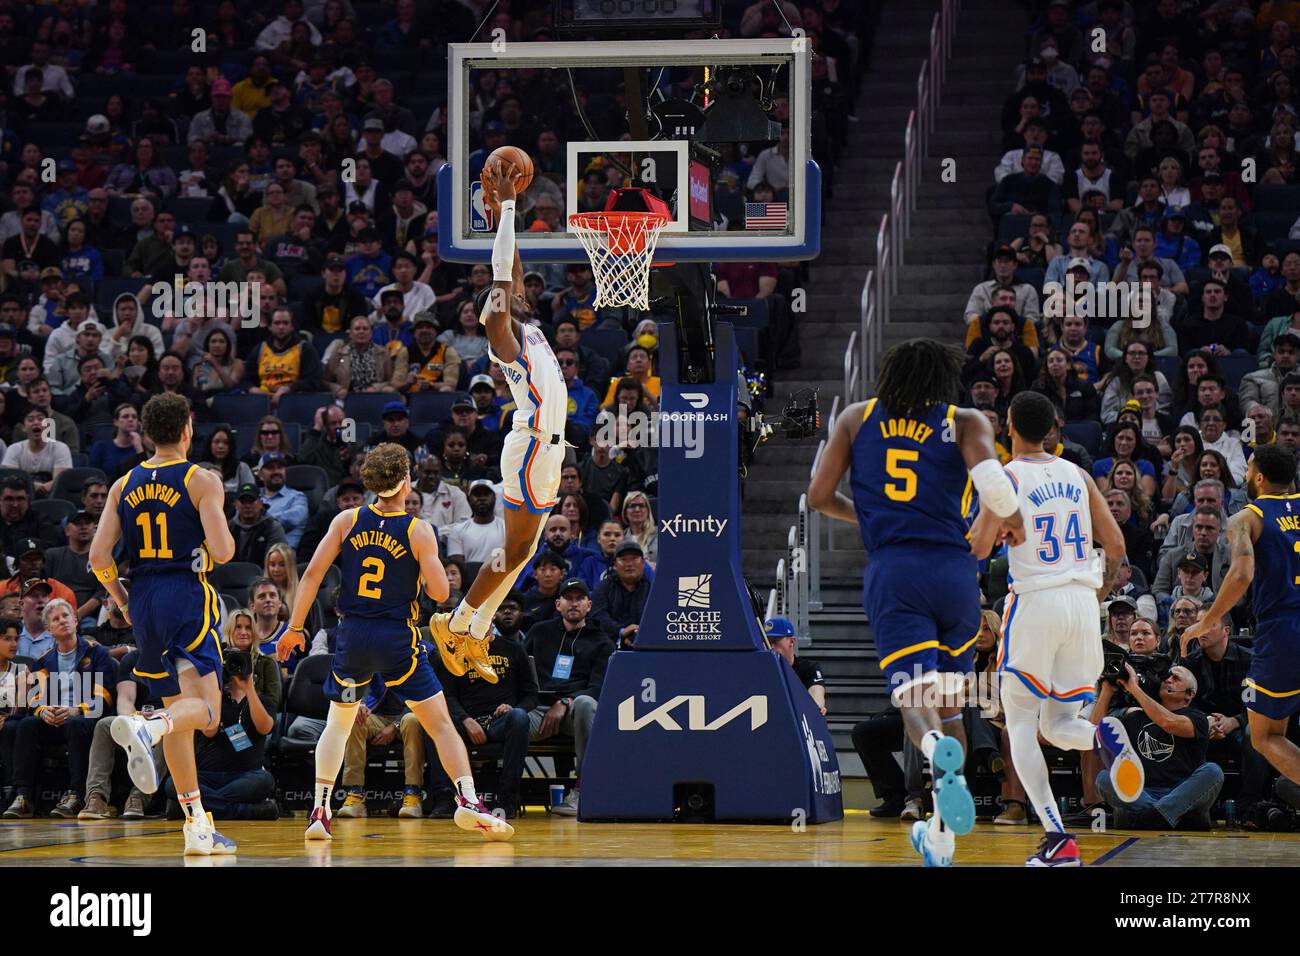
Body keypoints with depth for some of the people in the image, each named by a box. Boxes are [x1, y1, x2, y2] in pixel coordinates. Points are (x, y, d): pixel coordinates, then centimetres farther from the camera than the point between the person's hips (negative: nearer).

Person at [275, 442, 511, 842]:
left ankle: (319, 810, 10)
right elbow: (440, 591, -11)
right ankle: (468, 801, -10)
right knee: (441, 723, 3)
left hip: (352, 635, 3)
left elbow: (312, 574, -2)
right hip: (397, 638, -3)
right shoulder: (419, 531, -8)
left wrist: (295, 628, 5)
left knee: (338, 723, 20)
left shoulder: (347, 521, 0)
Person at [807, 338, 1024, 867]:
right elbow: (992, 481, -9)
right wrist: (1015, 523, 10)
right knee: (948, 702, 18)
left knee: (913, 699, -11)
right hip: (954, 569, 1)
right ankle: (941, 834, 20)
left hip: (892, 571, -1)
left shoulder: (857, 418, 16)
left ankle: (937, 747, -47)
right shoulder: (966, 422, 10)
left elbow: (819, 497, 13)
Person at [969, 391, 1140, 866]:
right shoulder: (1077, 475, 12)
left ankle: (1058, 840, -7)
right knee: (1058, 724, 16)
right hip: (1082, 602, 5)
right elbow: (1116, 547, 11)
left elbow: (978, 547, -12)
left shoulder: (1007, 476, -4)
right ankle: (1105, 733, -21)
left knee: (1021, 724, 7)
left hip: (1035, 601, -5)